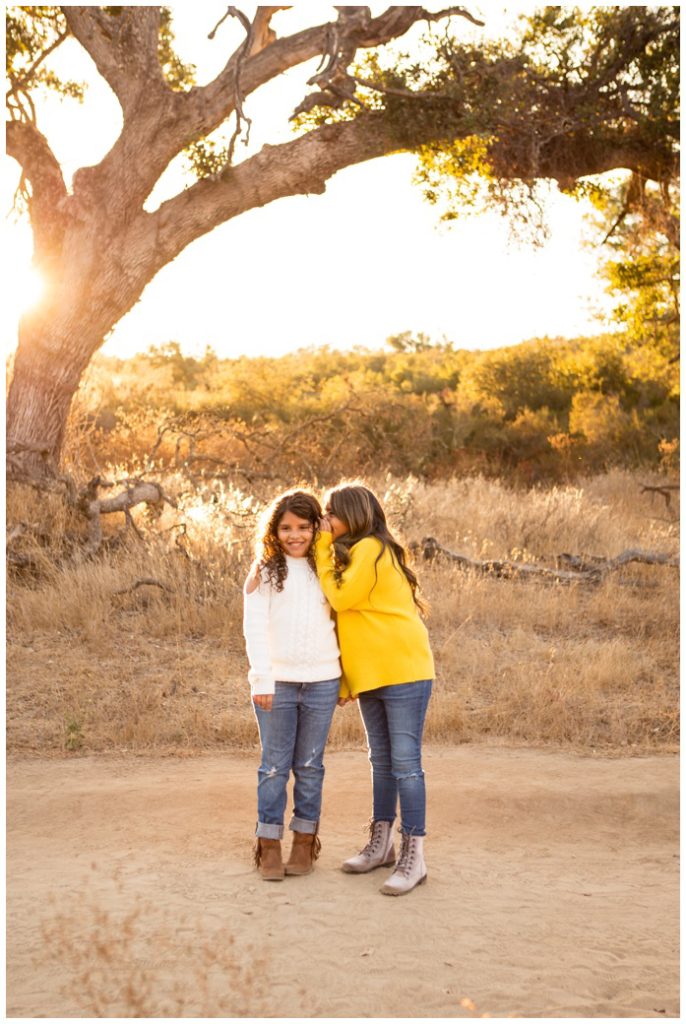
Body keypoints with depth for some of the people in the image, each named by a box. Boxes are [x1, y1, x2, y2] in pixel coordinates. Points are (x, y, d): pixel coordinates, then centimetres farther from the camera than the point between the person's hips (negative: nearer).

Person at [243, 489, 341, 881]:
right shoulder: (264, 573, 2)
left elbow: (339, 622, 12)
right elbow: (255, 628, -4)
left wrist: (345, 677, 9)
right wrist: (262, 679, -12)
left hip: (322, 682, 2)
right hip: (277, 683, -2)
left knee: (310, 766, 9)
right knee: (275, 765, 3)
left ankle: (305, 842, 19)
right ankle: (269, 845, 12)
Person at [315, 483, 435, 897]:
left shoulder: (370, 549, -11)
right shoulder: (353, 553, 17)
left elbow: (341, 598, -16)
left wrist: (323, 548, -6)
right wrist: (346, 679, 12)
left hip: (403, 671, -10)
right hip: (370, 676, 10)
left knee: (405, 763, -7)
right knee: (382, 762, 15)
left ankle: (414, 855, -3)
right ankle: (381, 844, 25)